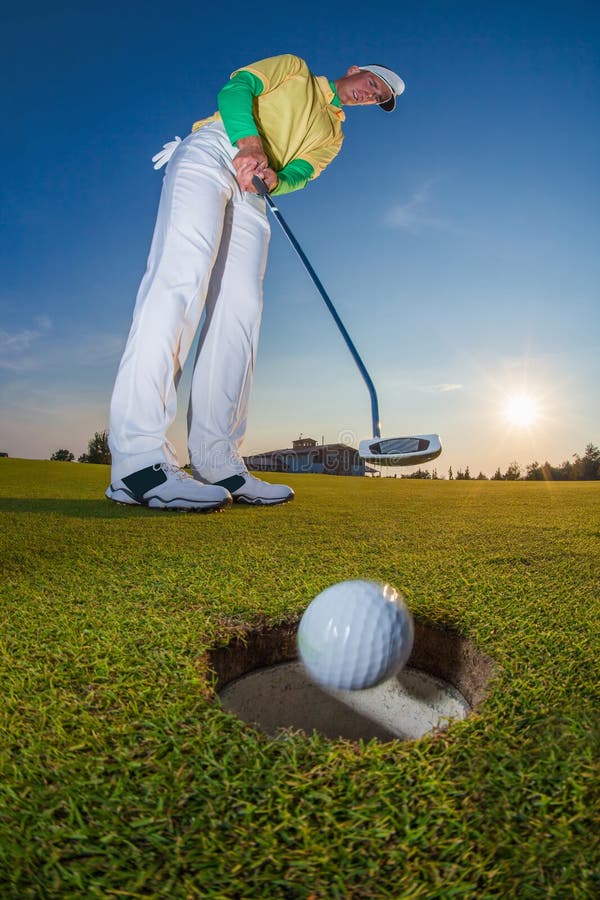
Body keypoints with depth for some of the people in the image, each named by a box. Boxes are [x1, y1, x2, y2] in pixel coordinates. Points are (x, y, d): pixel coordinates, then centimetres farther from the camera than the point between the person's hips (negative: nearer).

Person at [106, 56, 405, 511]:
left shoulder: (332, 135, 28)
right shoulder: (293, 68, 20)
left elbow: (300, 172, 7)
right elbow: (236, 87, 3)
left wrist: (275, 178, -16)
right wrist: (248, 140, -19)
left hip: (253, 193, 5)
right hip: (213, 152, -5)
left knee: (241, 310, -13)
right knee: (184, 270, -27)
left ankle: (216, 462, -20)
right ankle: (137, 456, -38)